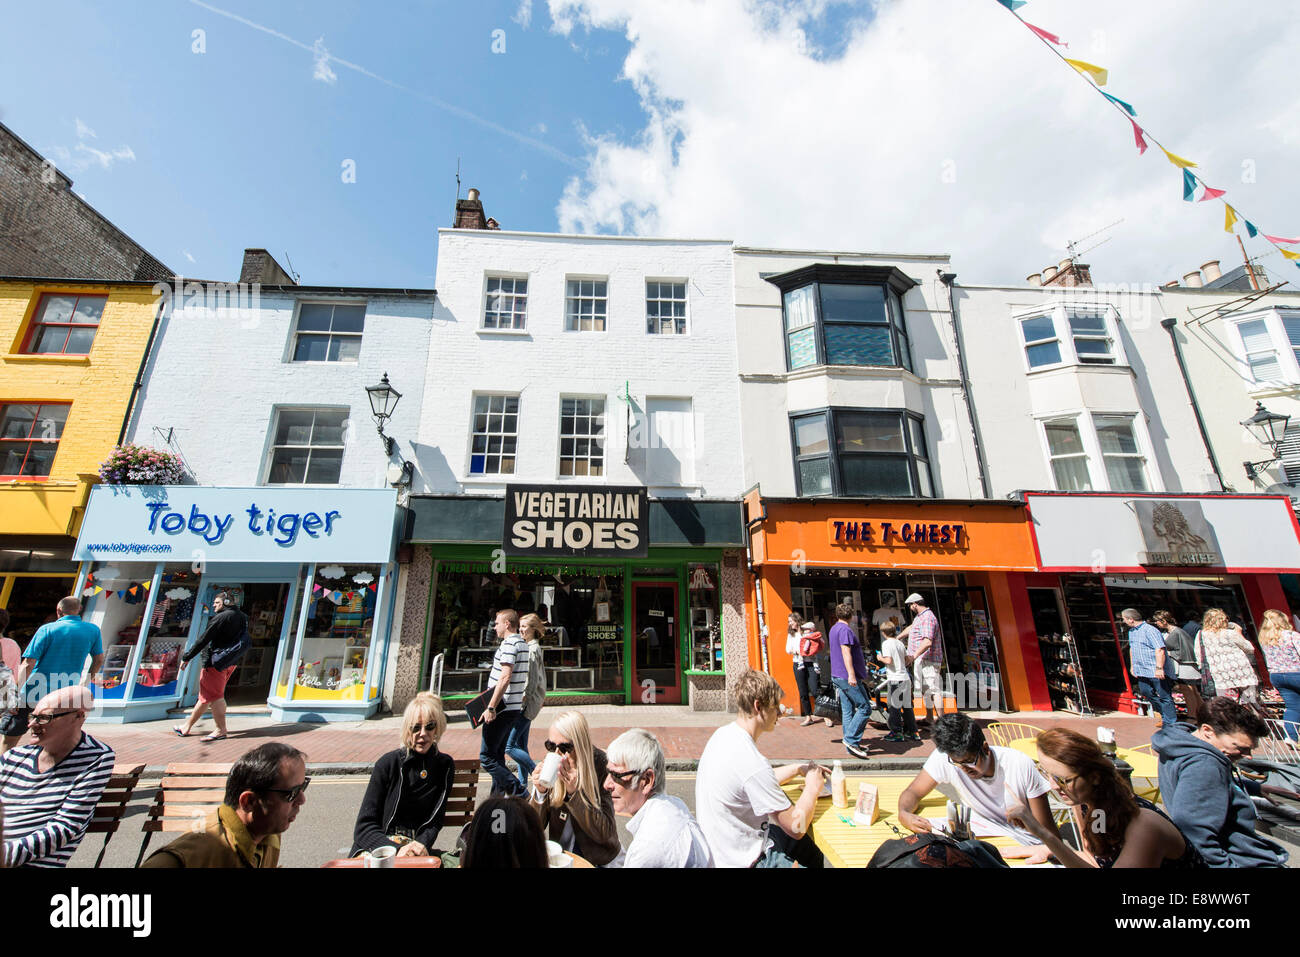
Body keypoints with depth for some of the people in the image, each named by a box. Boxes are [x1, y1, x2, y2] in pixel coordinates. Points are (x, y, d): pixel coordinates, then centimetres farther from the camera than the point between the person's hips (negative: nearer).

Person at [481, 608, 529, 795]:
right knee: (498, 754, 18)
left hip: (502, 708, -9)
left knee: (486, 756, -2)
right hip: (515, 708, 9)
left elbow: (505, 677, -24)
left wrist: (491, 707, -22)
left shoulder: (509, 644, -16)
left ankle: (518, 792, -3)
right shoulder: (523, 644, 13)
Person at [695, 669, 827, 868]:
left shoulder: (723, 734, -3)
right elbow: (796, 828, -22)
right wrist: (812, 787, -7)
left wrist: (797, 769, 9)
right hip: (743, 861, -8)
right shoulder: (752, 763, -32)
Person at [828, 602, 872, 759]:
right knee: (865, 708, -4)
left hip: (838, 676, 9)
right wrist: (851, 674, -28)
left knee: (848, 711, 10)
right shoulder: (845, 630, -13)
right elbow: (846, 652, -23)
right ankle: (851, 739, -6)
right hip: (847, 676, -9)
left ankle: (851, 745, 13)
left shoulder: (834, 629, 18)